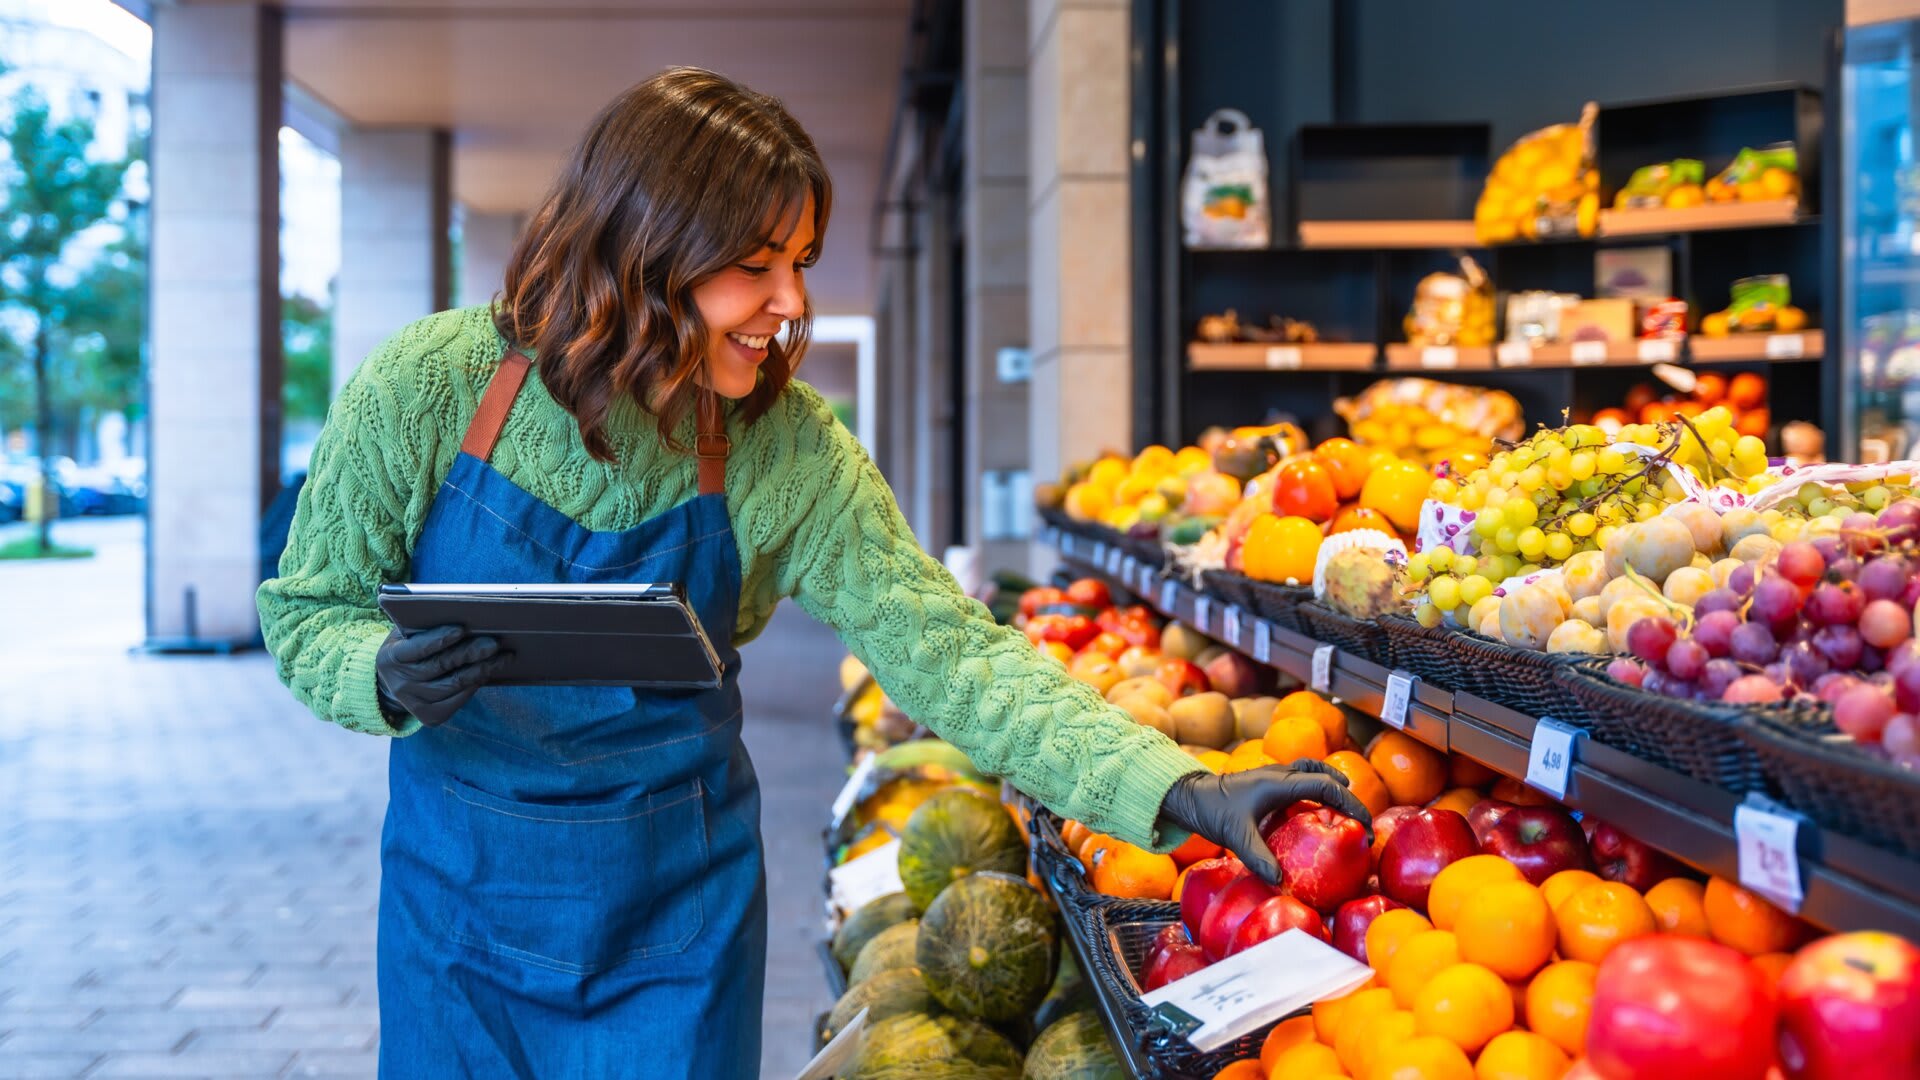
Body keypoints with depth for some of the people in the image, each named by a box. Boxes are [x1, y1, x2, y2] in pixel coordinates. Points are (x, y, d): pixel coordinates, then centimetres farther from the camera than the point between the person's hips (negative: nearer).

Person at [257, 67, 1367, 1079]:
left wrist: (1175, 789, -27)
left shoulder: (789, 452, -14)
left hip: (678, 906, 0)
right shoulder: (429, 386, -16)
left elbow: (947, 652, -17)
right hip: (461, 883, 0)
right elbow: (308, 610, -5)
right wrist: (384, 674, -28)